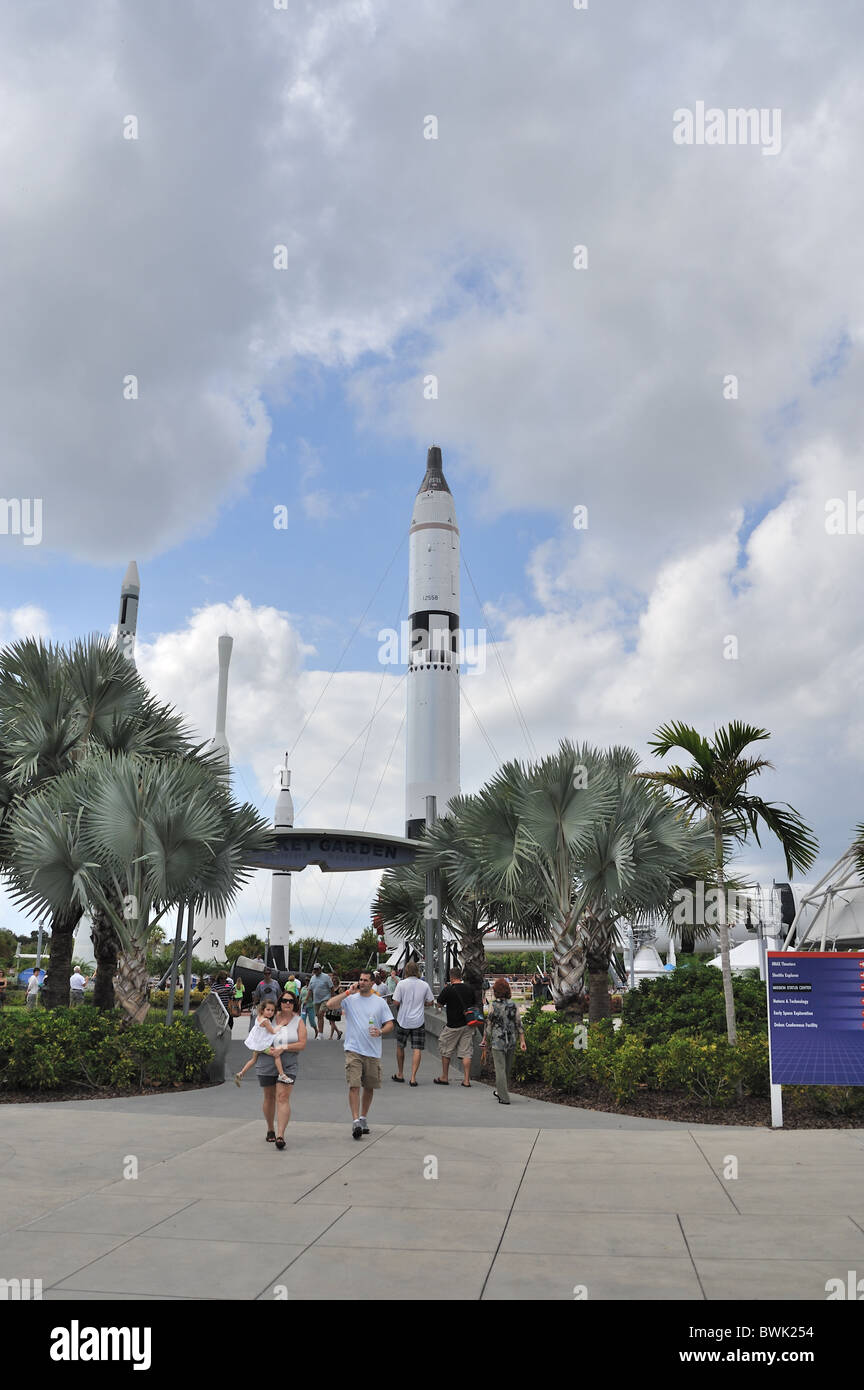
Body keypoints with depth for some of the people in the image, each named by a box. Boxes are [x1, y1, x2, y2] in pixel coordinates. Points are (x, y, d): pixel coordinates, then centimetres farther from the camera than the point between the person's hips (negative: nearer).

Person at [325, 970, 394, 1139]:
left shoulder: (380, 1002, 7)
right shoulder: (350, 999, 2)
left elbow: (390, 1024, 8)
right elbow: (330, 1004, -12)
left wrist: (380, 1031, -12)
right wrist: (348, 992, -12)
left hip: (373, 1052, 2)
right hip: (353, 1050, -2)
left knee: (369, 1087, 11)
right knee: (354, 1086, -12)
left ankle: (364, 1117, 27)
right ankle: (356, 1121, -12)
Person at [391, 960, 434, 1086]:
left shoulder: (402, 984, -8)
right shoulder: (424, 985, -2)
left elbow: (396, 1001, -10)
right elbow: (431, 1001, 5)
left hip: (403, 1020, 0)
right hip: (419, 1021, 0)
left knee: (400, 1047, 17)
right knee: (417, 1049, 0)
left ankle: (400, 1074, 28)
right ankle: (413, 1077, -8)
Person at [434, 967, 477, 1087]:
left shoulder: (448, 989, -12)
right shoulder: (469, 988, 3)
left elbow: (439, 1005, -2)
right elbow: (474, 1004, 14)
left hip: (453, 1025, -4)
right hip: (468, 1024, 4)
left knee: (446, 1051, 11)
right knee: (466, 1053, 6)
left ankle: (444, 1077, 18)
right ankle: (466, 1079, 3)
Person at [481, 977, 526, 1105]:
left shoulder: (493, 1006, -9)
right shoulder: (513, 1005, 0)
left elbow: (488, 1026, -5)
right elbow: (519, 1024, -1)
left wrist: (485, 1046, 2)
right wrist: (522, 1041, 3)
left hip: (497, 1041, -4)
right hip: (511, 1041, 4)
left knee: (500, 1068, 2)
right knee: (507, 1068, 17)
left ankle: (504, 1098, 0)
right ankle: (500, 1092, 32)